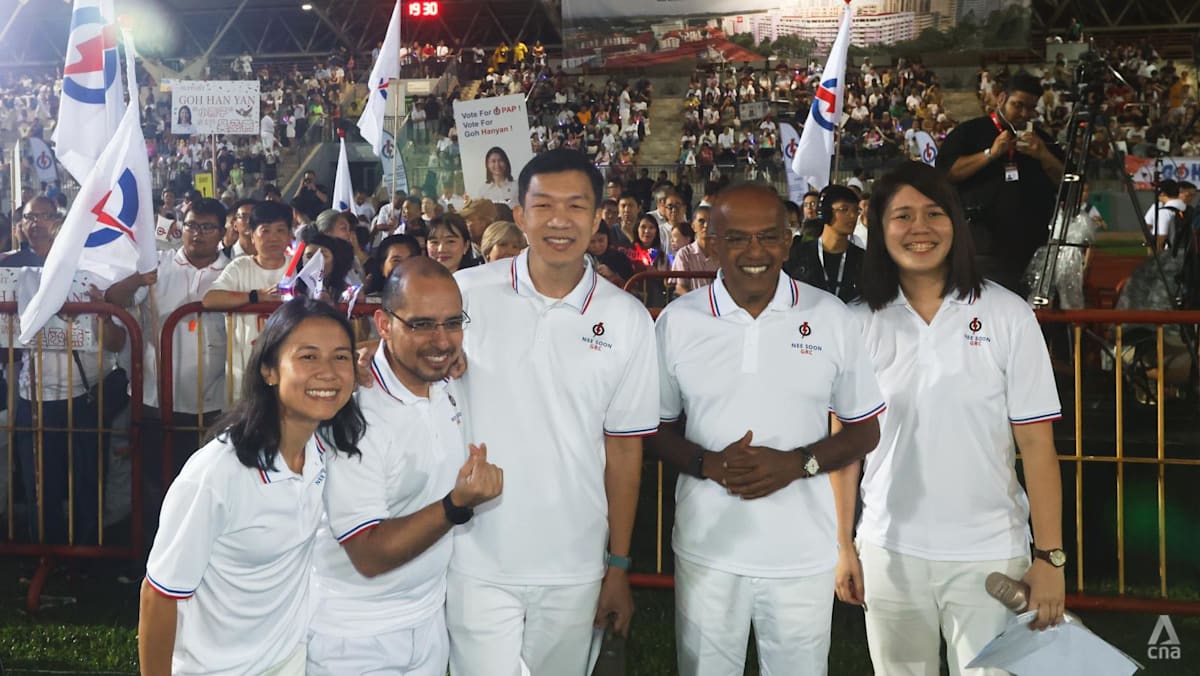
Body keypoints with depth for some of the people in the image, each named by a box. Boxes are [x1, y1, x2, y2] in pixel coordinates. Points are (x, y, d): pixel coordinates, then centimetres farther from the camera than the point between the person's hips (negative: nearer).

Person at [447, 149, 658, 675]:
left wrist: (618, 566, 5)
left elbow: (623, 448, 3)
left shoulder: (626, 321, -1)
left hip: (574, 568, 1)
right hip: (477, 560, -1)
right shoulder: (466, 295, -5)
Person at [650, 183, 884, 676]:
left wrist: (797, 463, -14)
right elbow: (659, 428, 5)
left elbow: (865, 431, 3)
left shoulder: (831, 319, -3)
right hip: (707, 550, 0)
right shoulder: (677, 321, -2)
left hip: (803, 554, 0)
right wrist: (709, 464, -14)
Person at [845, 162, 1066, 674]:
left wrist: (1050, 556, -7)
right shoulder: (859, 324, 0)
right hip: (889, 553, 2)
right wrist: (842, 547, 3)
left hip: (989, 554, -1)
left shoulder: (1006, 315, -5)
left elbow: (1036, 445, -4)